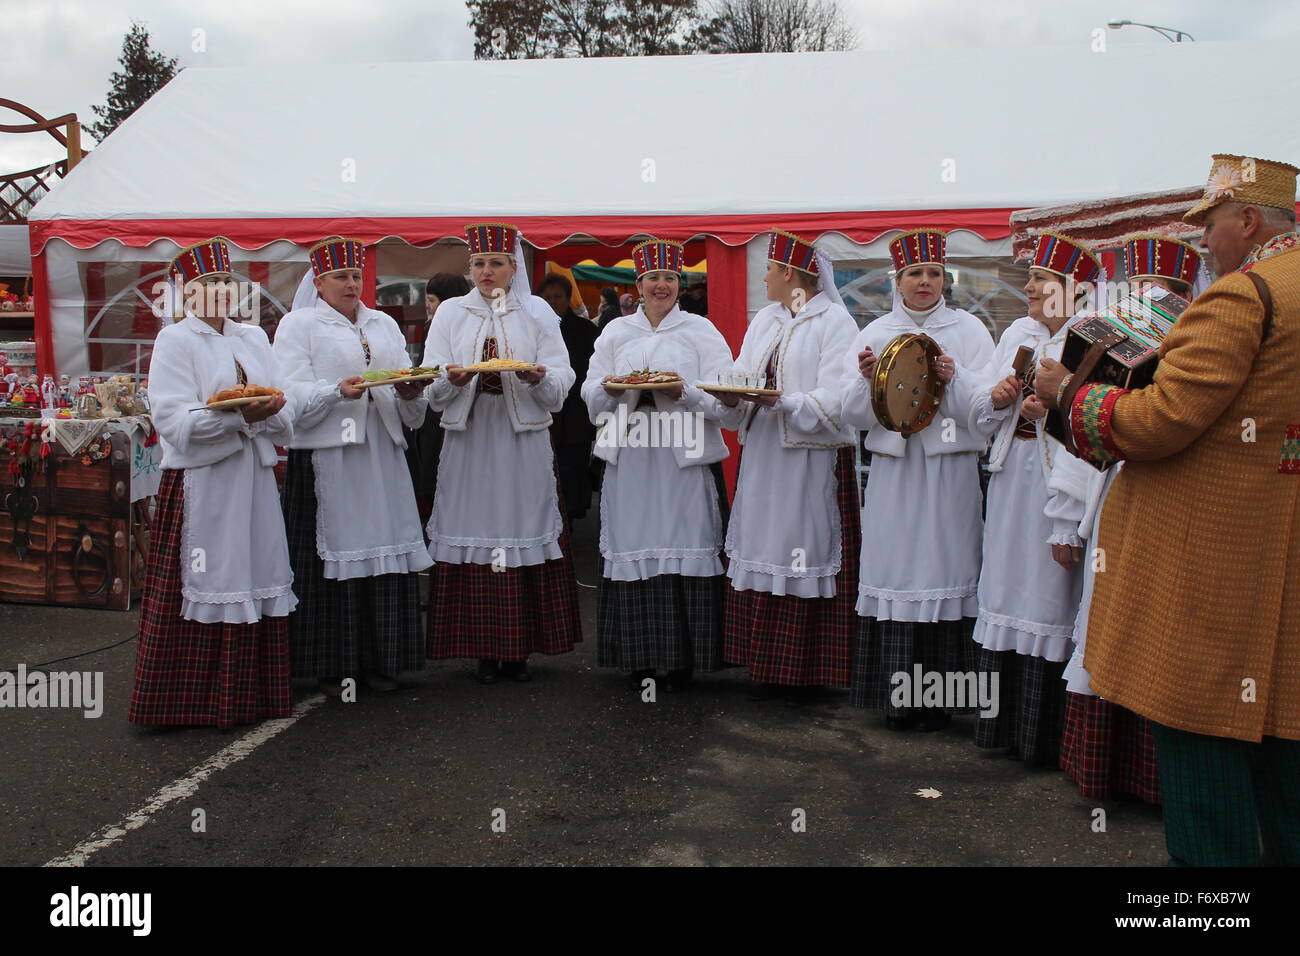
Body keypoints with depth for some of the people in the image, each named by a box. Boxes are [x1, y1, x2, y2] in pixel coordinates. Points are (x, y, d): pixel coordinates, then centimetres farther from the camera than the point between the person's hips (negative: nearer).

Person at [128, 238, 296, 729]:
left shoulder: (254, 338, 15)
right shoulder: (174, 340, 0)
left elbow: (286, 415, 8)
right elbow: (174, 420, -13)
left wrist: (268, 412, -14)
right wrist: (240, 414, -22)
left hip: (253, 477, 5)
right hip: (200, 482, -5)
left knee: (258, 578, 6)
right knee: (206, 584, -3)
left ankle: (253, 691, 16)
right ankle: (199, 700, 7)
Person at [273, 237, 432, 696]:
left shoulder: (385, 324, 20)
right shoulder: (298, 324, 6)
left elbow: (412, 411, 15)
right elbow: (293, 396, -8)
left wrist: (410, 393, -7)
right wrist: (338, 391, -23)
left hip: (382, 456, 5)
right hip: (325, 457, -4)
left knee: (385, 551, 3)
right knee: (333, 557, -4)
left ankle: (377, 661, 13)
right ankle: (332, 666, 5)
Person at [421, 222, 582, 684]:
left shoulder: (538, 312, 9)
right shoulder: (450, 312, 11)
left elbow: (562, 380, 1)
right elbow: (431, 383, 3)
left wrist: (540, 377, -21)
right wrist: (452, 379, -19)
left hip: (524, 440, 0)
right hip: (469, 441, 1)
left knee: (525, 534, -1)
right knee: (474, 534, -1)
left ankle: (519, 648, 10)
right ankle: (485, 650, 8)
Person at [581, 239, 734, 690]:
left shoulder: (701, 331, 7)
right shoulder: (615, 332, 15)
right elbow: (591, 395, 13)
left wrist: (684, 392, -18)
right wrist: (610, 390, -9)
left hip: (685, 459, -2)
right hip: (630, 459, 2)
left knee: (684, 549, -3)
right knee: (633, 551, 1)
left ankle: (682, 660, 6)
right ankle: (639, 658, 11)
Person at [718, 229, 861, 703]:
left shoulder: (834, 321, -5)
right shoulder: (764, 321, 17)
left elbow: (835, 401, -15)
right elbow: (742, 380, 11)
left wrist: (782, 402, -26)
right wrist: (732, 398, -10)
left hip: (812, 461, -7)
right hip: (763, 457, 7)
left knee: (805, 555, -3)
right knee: (763, 556, 7)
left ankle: (804, 671, 7)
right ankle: (768, 665, 17)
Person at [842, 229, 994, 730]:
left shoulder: (969, 330, 6)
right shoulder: (875, 333, 9)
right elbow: (854, 414, 4)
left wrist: (954, 379, -18)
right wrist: (867, 379, -14)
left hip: (949, 472, -1)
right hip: (893, 471, 1)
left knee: (944, 572, -1)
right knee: (895, 574, 0)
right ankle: (896, 698, 11)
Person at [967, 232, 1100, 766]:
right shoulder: (1018, 335, 10)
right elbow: (979, 419, 15)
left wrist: (1070, 525, -21)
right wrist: (996, 399, -8)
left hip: (1060, 492, -7)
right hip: (1010, 486, 7)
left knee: (1049, 600, 1)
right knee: (1003, 598, 12)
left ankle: (1046, 739, 17)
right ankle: (1004, 724, 27)